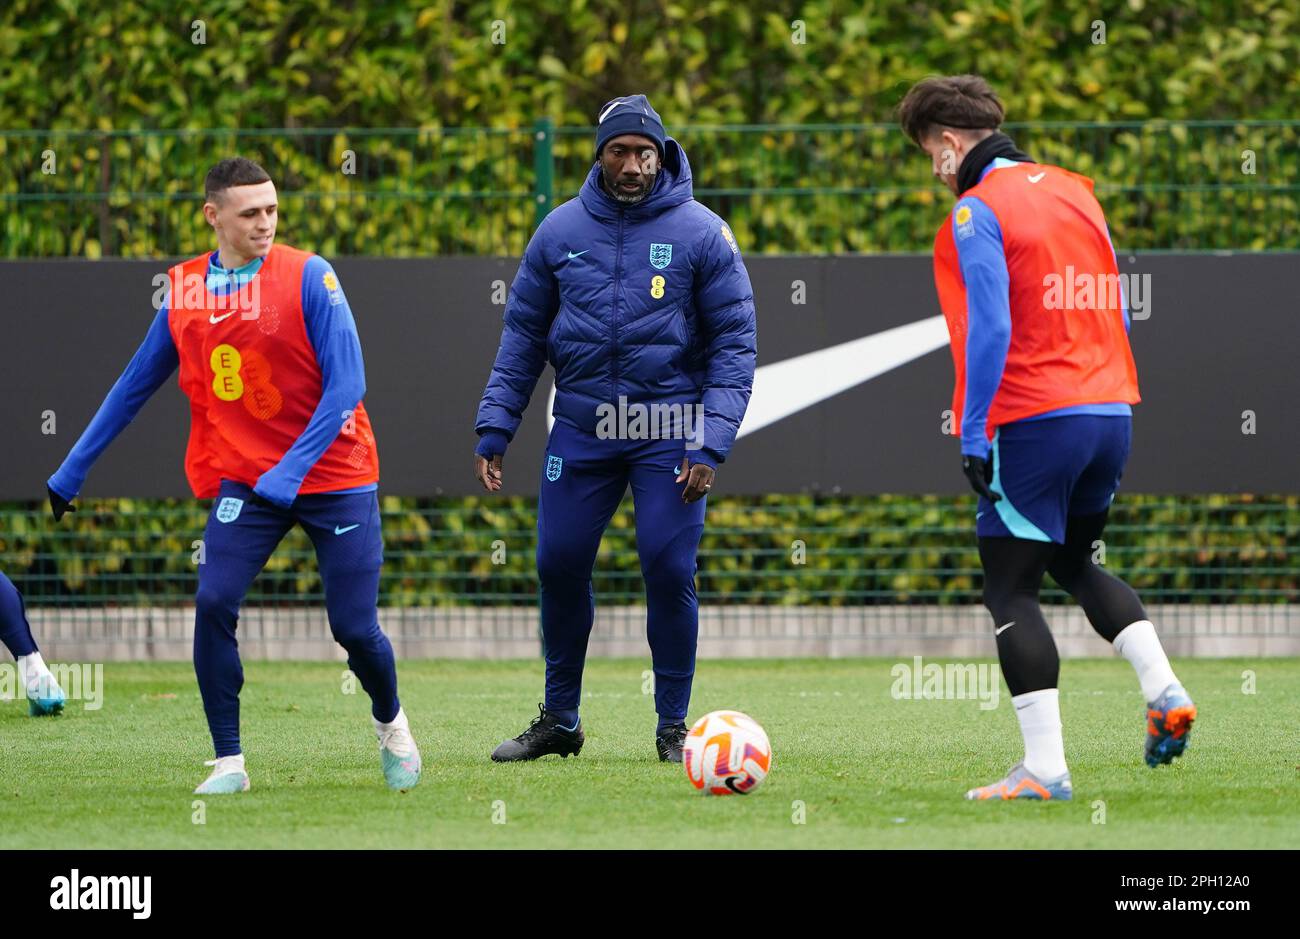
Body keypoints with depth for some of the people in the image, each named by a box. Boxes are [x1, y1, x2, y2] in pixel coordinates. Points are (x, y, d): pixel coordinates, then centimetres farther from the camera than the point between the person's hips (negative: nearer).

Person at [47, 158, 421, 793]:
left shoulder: (309, 277, -10)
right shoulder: (184, 290, 3)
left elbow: (345, 384, -14)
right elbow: (134, 386, 12)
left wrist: (290, 471, -24)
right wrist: (70, 473, 12)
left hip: (335, 478, -3)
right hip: (243, 479, 3)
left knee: (353, 627, -2)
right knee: (213, 604, -17)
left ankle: (391, 724, 30)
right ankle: (229, 762, -5)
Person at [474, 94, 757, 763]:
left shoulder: (700, 233, -3)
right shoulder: (561, 231, 5)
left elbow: (734, 344, -4)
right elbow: (523, 334, 11)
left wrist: (711, 445, -12)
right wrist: (494, 429, 3)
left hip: (669, 430, -3)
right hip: (581, 427, 3)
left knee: (669, 570, -9)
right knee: (560, 565, 2)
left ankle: (673, 727, 5)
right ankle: (559, 721, 18)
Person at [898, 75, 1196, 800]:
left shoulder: (976, 212, -9)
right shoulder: (1075, 191, 14)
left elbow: (988, 331, -17)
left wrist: (974, 434, -15)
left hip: (1034, 422, -8)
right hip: (1111, 412, 8)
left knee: (1011, 591, 0)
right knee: (1077, 563, 26)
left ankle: (1045, 768, -5)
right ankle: (1165, 691, 7)